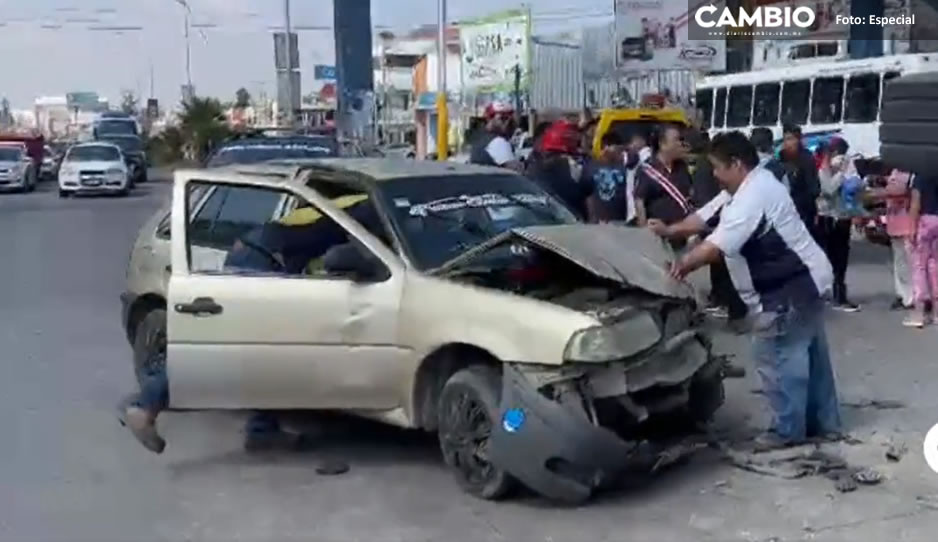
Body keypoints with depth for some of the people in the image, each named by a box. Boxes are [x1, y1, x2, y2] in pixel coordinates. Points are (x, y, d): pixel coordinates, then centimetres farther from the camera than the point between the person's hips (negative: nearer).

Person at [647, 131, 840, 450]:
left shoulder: (753, 196, -24)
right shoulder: (749, 187, 12)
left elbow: (717, 246, -27)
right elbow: (705, 216, 16)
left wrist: (682, 264, -15)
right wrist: (670, 231, 6)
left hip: (789, 288, -11)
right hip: (804, 281, 11)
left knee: (776, 357, -4)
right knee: (809, 354, 17)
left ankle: (787, 430, 5)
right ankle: (823, 422, 28)